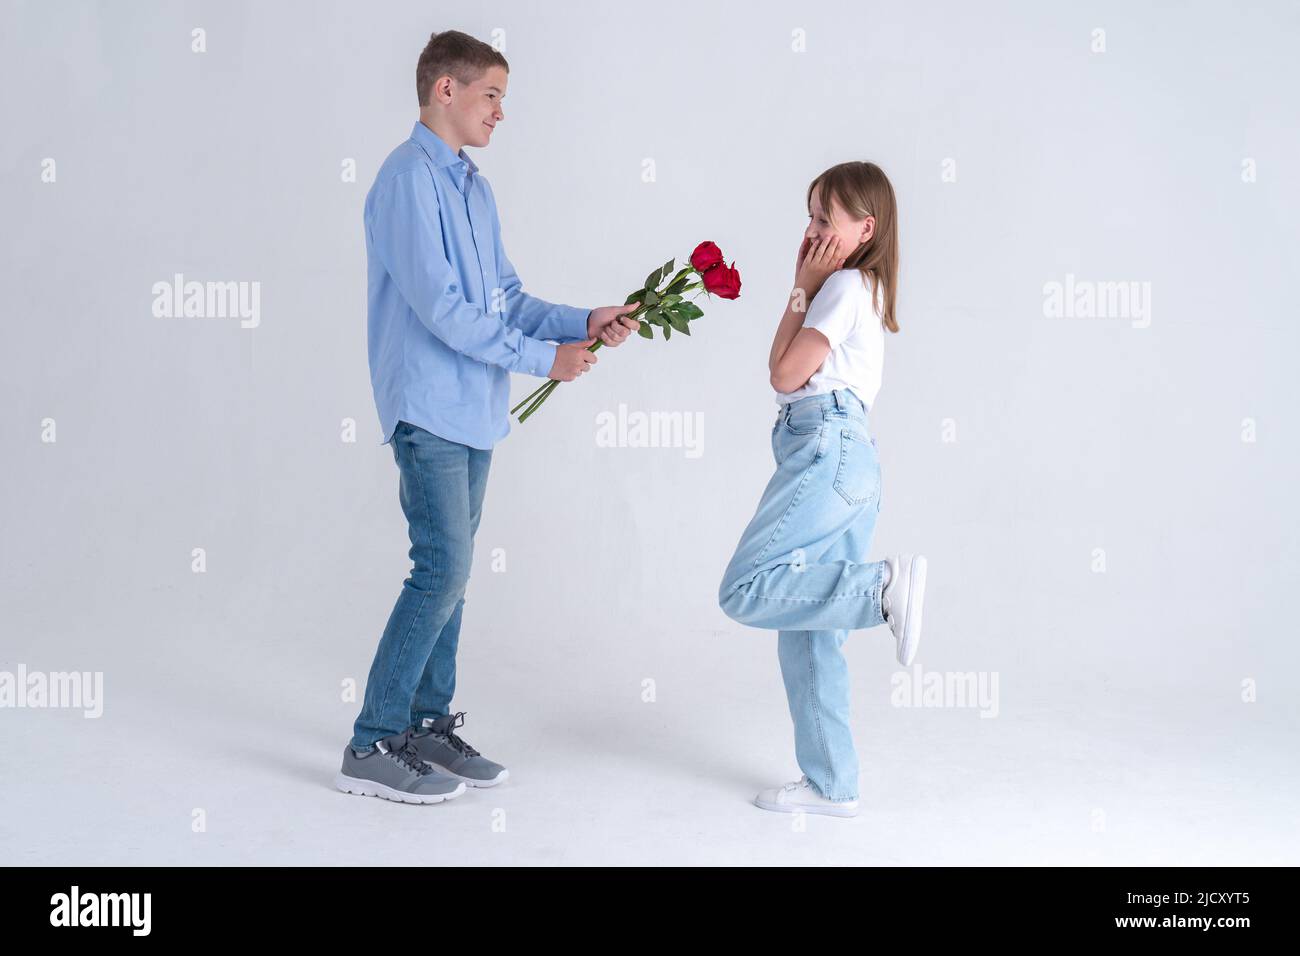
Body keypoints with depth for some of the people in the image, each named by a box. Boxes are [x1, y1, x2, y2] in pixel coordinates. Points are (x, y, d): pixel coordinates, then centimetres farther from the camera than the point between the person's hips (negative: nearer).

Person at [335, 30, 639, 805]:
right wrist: (543, 358, -15)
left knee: (451, 572, 12)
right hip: (430, 410, -9)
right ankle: (373, 747, -1)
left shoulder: (474, 186, 15)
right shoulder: (410, 179, -13)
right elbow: (440, 307, -20)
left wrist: (583, 323, 1)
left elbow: (506, 298, 16)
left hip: (473, 411, 9)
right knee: (442, 571, -9)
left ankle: (431, 725, 21)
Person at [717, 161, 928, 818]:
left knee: (745, 591, -20)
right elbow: (795, 372, 24)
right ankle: (831, 785, 9)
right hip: (846, 457, 10)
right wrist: (807, 288, 21)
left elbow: (785, 373, -7)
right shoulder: (859, 289, 25)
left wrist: (802, 289, -2)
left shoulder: (844, 285, -4)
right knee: (808, 633, 7)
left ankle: (885, 585, -26)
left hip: (827, 449, -10)